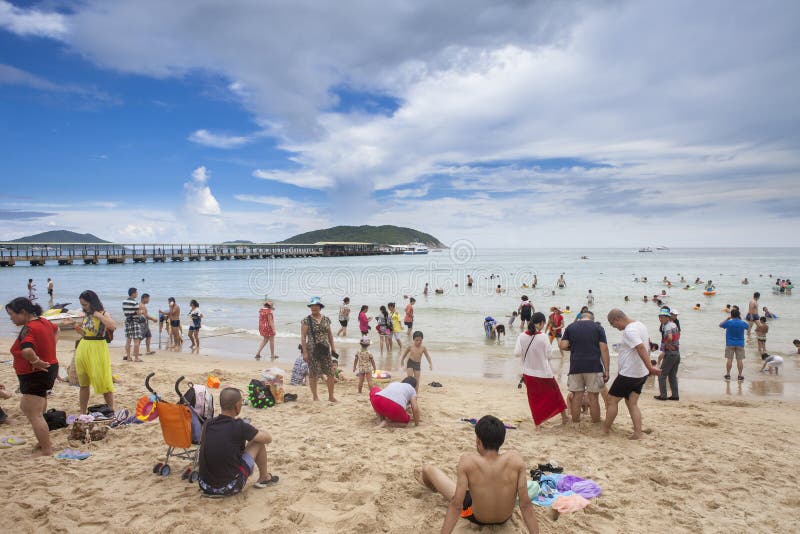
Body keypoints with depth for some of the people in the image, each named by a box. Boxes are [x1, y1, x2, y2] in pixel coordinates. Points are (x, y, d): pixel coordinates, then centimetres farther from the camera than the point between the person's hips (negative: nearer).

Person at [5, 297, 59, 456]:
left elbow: (26, 351, -43)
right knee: (25, 407, 25)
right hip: (49, 370, 10)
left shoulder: (28, 329, -24)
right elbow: (56, 331, 27)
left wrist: (36, 361, -25)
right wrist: (50, 348, 15)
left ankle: (46, 451, 3)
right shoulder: (43, 321, 4)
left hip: (35, 375, -10)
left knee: (34, 415, -3)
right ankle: (44, 442, 30)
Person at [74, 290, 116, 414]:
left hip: (98, 349, -7)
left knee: (104, 382, -3)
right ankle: (82, 413, 23)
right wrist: (79, 330, 1)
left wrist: (97, 315, -22)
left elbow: (113, 326, -29)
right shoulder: (85, 315, 11)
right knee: (83, 384, 12)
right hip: (83, 349, 7)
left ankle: (111, 412, 5)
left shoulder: (103, 314, -7)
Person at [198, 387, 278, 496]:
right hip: (231, 488, -6)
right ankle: (264, 478, 26)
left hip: (205, 487, 6)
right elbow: (268, 439, -3)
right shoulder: (240, 427, -16)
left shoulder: (207, 424, -1)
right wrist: (256, 432, 20)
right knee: (259, 442, 9)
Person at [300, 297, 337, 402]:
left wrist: (332, 347, 12)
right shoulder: (306, 320, -5)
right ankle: (315, 397, 17)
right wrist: (304, 352, -11)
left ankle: (331, 397, 16)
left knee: (331, 373, 3)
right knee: (313, 374, 3)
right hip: (312, 350, -4)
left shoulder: (326, 319, 8)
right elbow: (303, 336, -7)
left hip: (325, 350, 4)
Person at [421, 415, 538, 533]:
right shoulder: (516, 459, -26)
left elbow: (456, 505, -30)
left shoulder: (467, 460, -32)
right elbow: (526, 504, -24)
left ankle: (435, 490, 51)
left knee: (428, 469, 12)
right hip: (505, 519, 3)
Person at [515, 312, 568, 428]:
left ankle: (537, 424, 21)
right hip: (544, 372, -2)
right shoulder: (543, 337, -17)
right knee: (554, 393, 21)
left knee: (534, 399, 16)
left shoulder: (521, 336, -9)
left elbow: (517, 353, -8)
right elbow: (548, 354, -8)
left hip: (529, 373, 2)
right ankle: (564, 416, 37)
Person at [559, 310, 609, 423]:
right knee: (593, 398, 5)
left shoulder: (570, 327, 8)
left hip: (575, 367, 2)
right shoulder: (598, 327, 3)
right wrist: (606, 370, -2)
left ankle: (575, 424, 16)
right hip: (594, 367, -2)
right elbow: (604, 349, -4)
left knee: (576, 397, 8)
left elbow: (563, 346, 0)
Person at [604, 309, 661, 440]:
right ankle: (638, 433, 7)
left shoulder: (629, 331, -22)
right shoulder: (640, 325, 9)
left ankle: (606, 430, 13)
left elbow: (641, 348, -33)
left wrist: (650, 367, -39)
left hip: (628, 374, -9)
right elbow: (647, 343, 22)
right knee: (632, 403, 12)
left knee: (612, 400, 5)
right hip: (641, 374, 9)